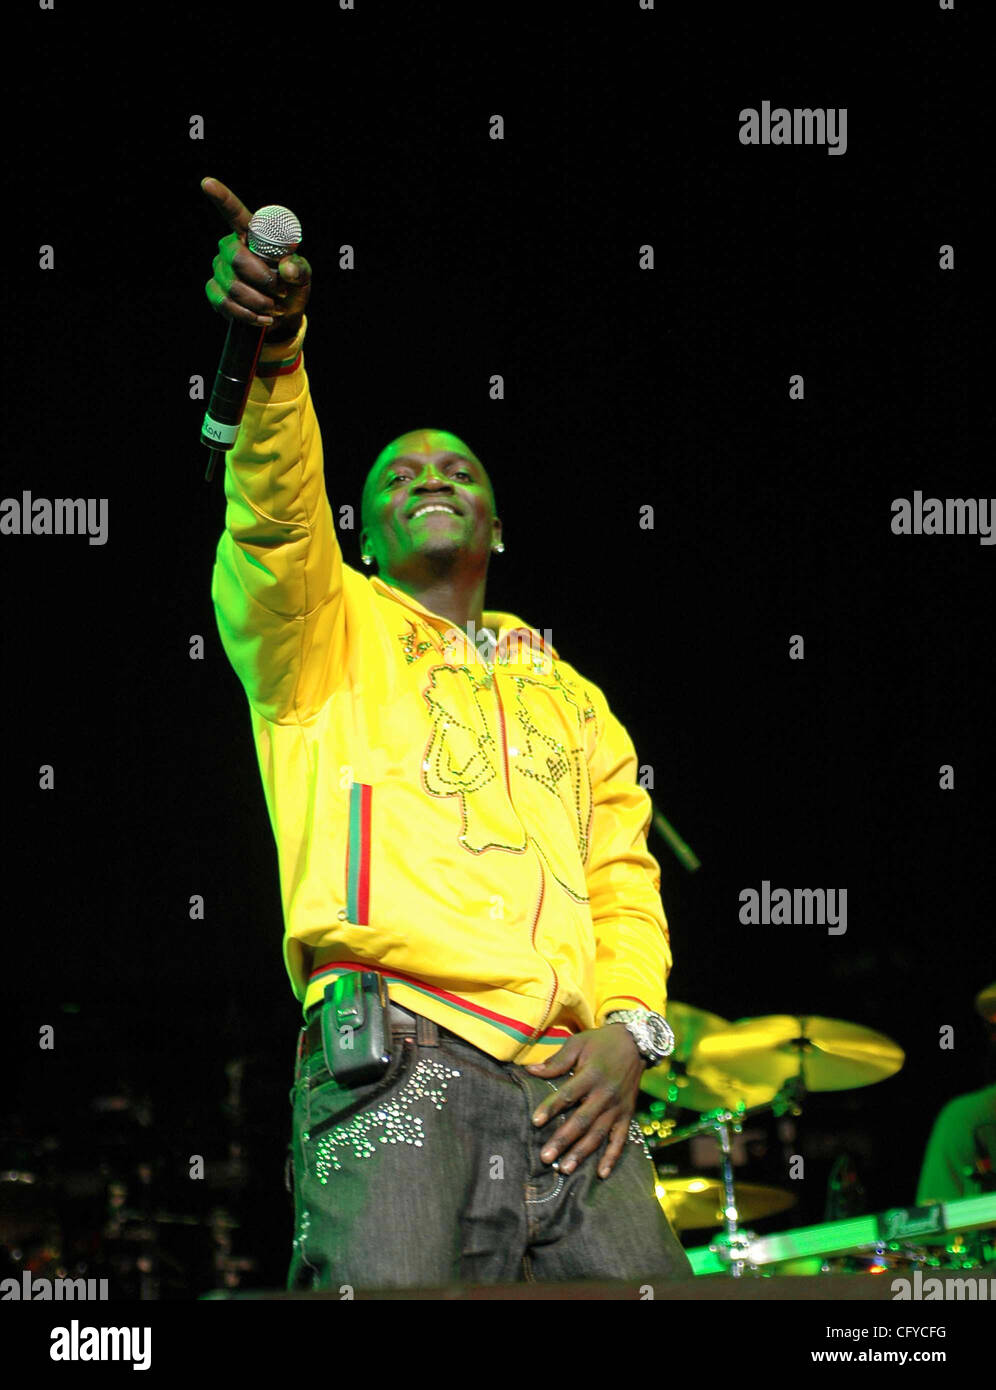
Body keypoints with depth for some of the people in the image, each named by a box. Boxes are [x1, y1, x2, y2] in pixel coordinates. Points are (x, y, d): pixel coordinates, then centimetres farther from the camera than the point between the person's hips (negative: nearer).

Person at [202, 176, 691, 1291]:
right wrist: (275, 354, -22)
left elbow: (624, 885, 22)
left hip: (567, 1090, 4)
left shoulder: (569, 698, 32)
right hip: (394, 1062, -4)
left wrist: (628, 1028, 1)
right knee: (387, 1282, -26)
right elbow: (276, 521, -3)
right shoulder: (325, 634, 19)